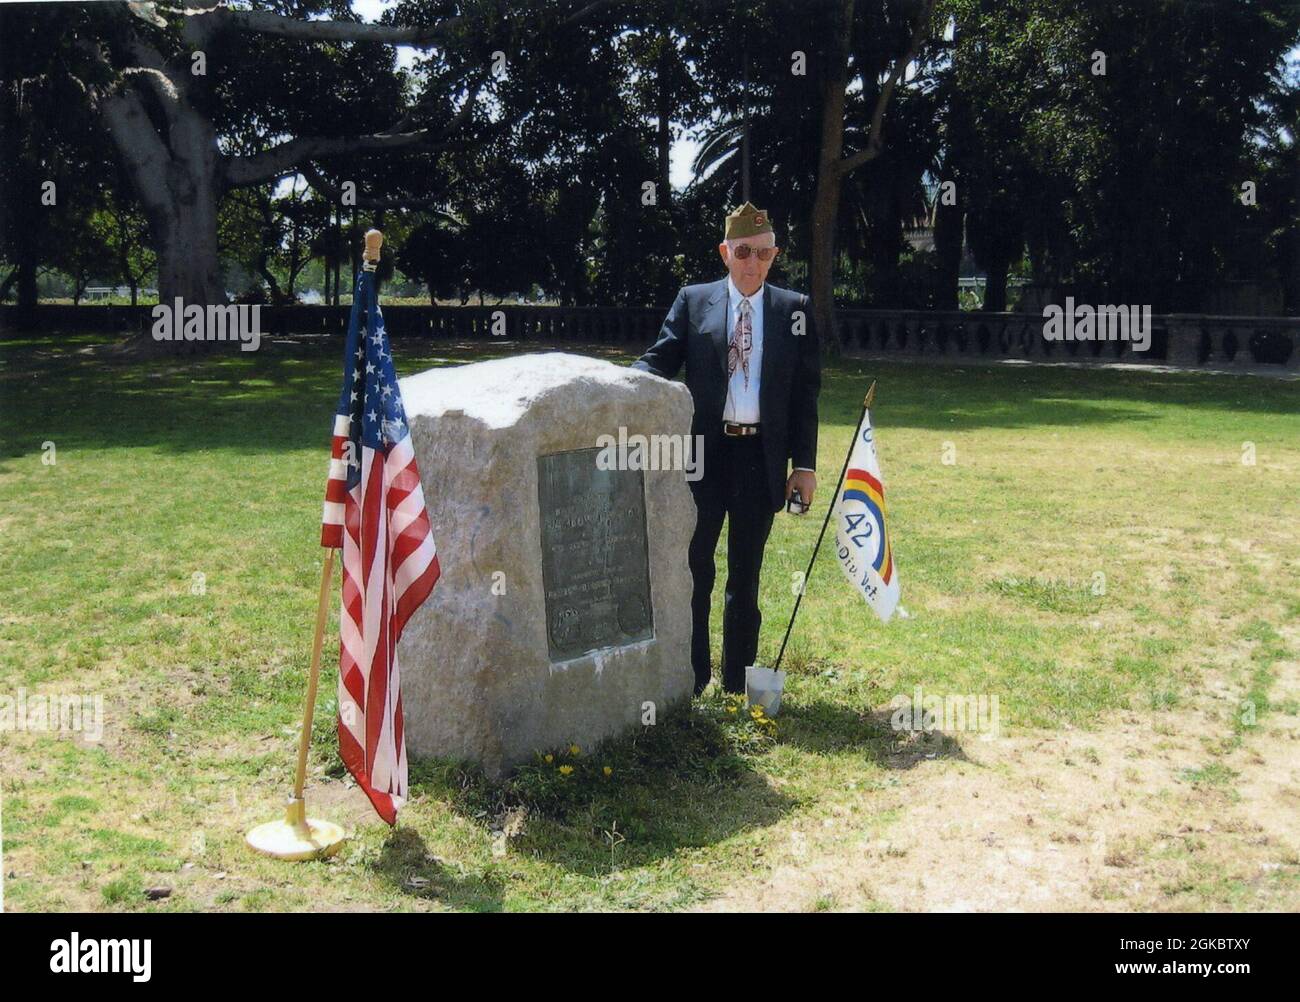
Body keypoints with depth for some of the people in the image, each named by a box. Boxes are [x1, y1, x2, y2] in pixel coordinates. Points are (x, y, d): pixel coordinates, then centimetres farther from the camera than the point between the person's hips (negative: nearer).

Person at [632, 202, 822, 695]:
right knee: (692, 569, 3)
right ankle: (688, 679, 16)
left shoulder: (794, 309, 5)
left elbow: (806, 391, 5)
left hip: (762, 457, 1)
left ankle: (738, 683, 20)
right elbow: (660, 360, 0)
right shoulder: (693, 302, 4)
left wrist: (805, 464, 0)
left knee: (746, 575, 10)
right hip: (703, 452, -1)